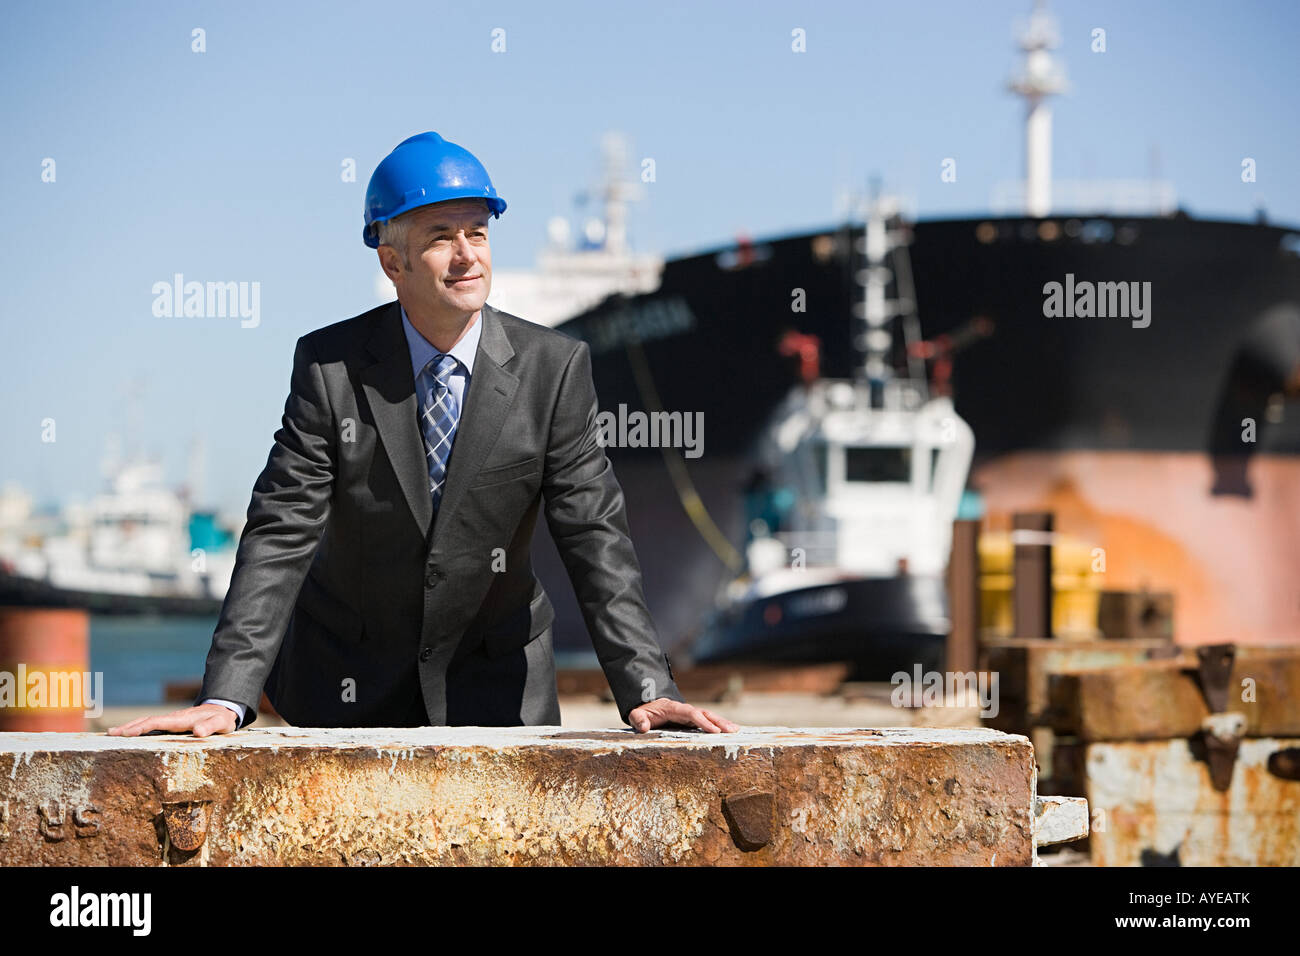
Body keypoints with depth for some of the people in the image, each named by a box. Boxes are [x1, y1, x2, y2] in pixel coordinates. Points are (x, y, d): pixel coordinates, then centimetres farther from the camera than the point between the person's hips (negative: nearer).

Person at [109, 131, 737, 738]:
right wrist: (227, 697, -27)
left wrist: (645, 690, -24)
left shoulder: (555, 368, -10)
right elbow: (280, 536, -15)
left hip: (496, 691, 0)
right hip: (349, 691, 0)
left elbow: (594, 537, -12)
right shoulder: (330, 366, -12)